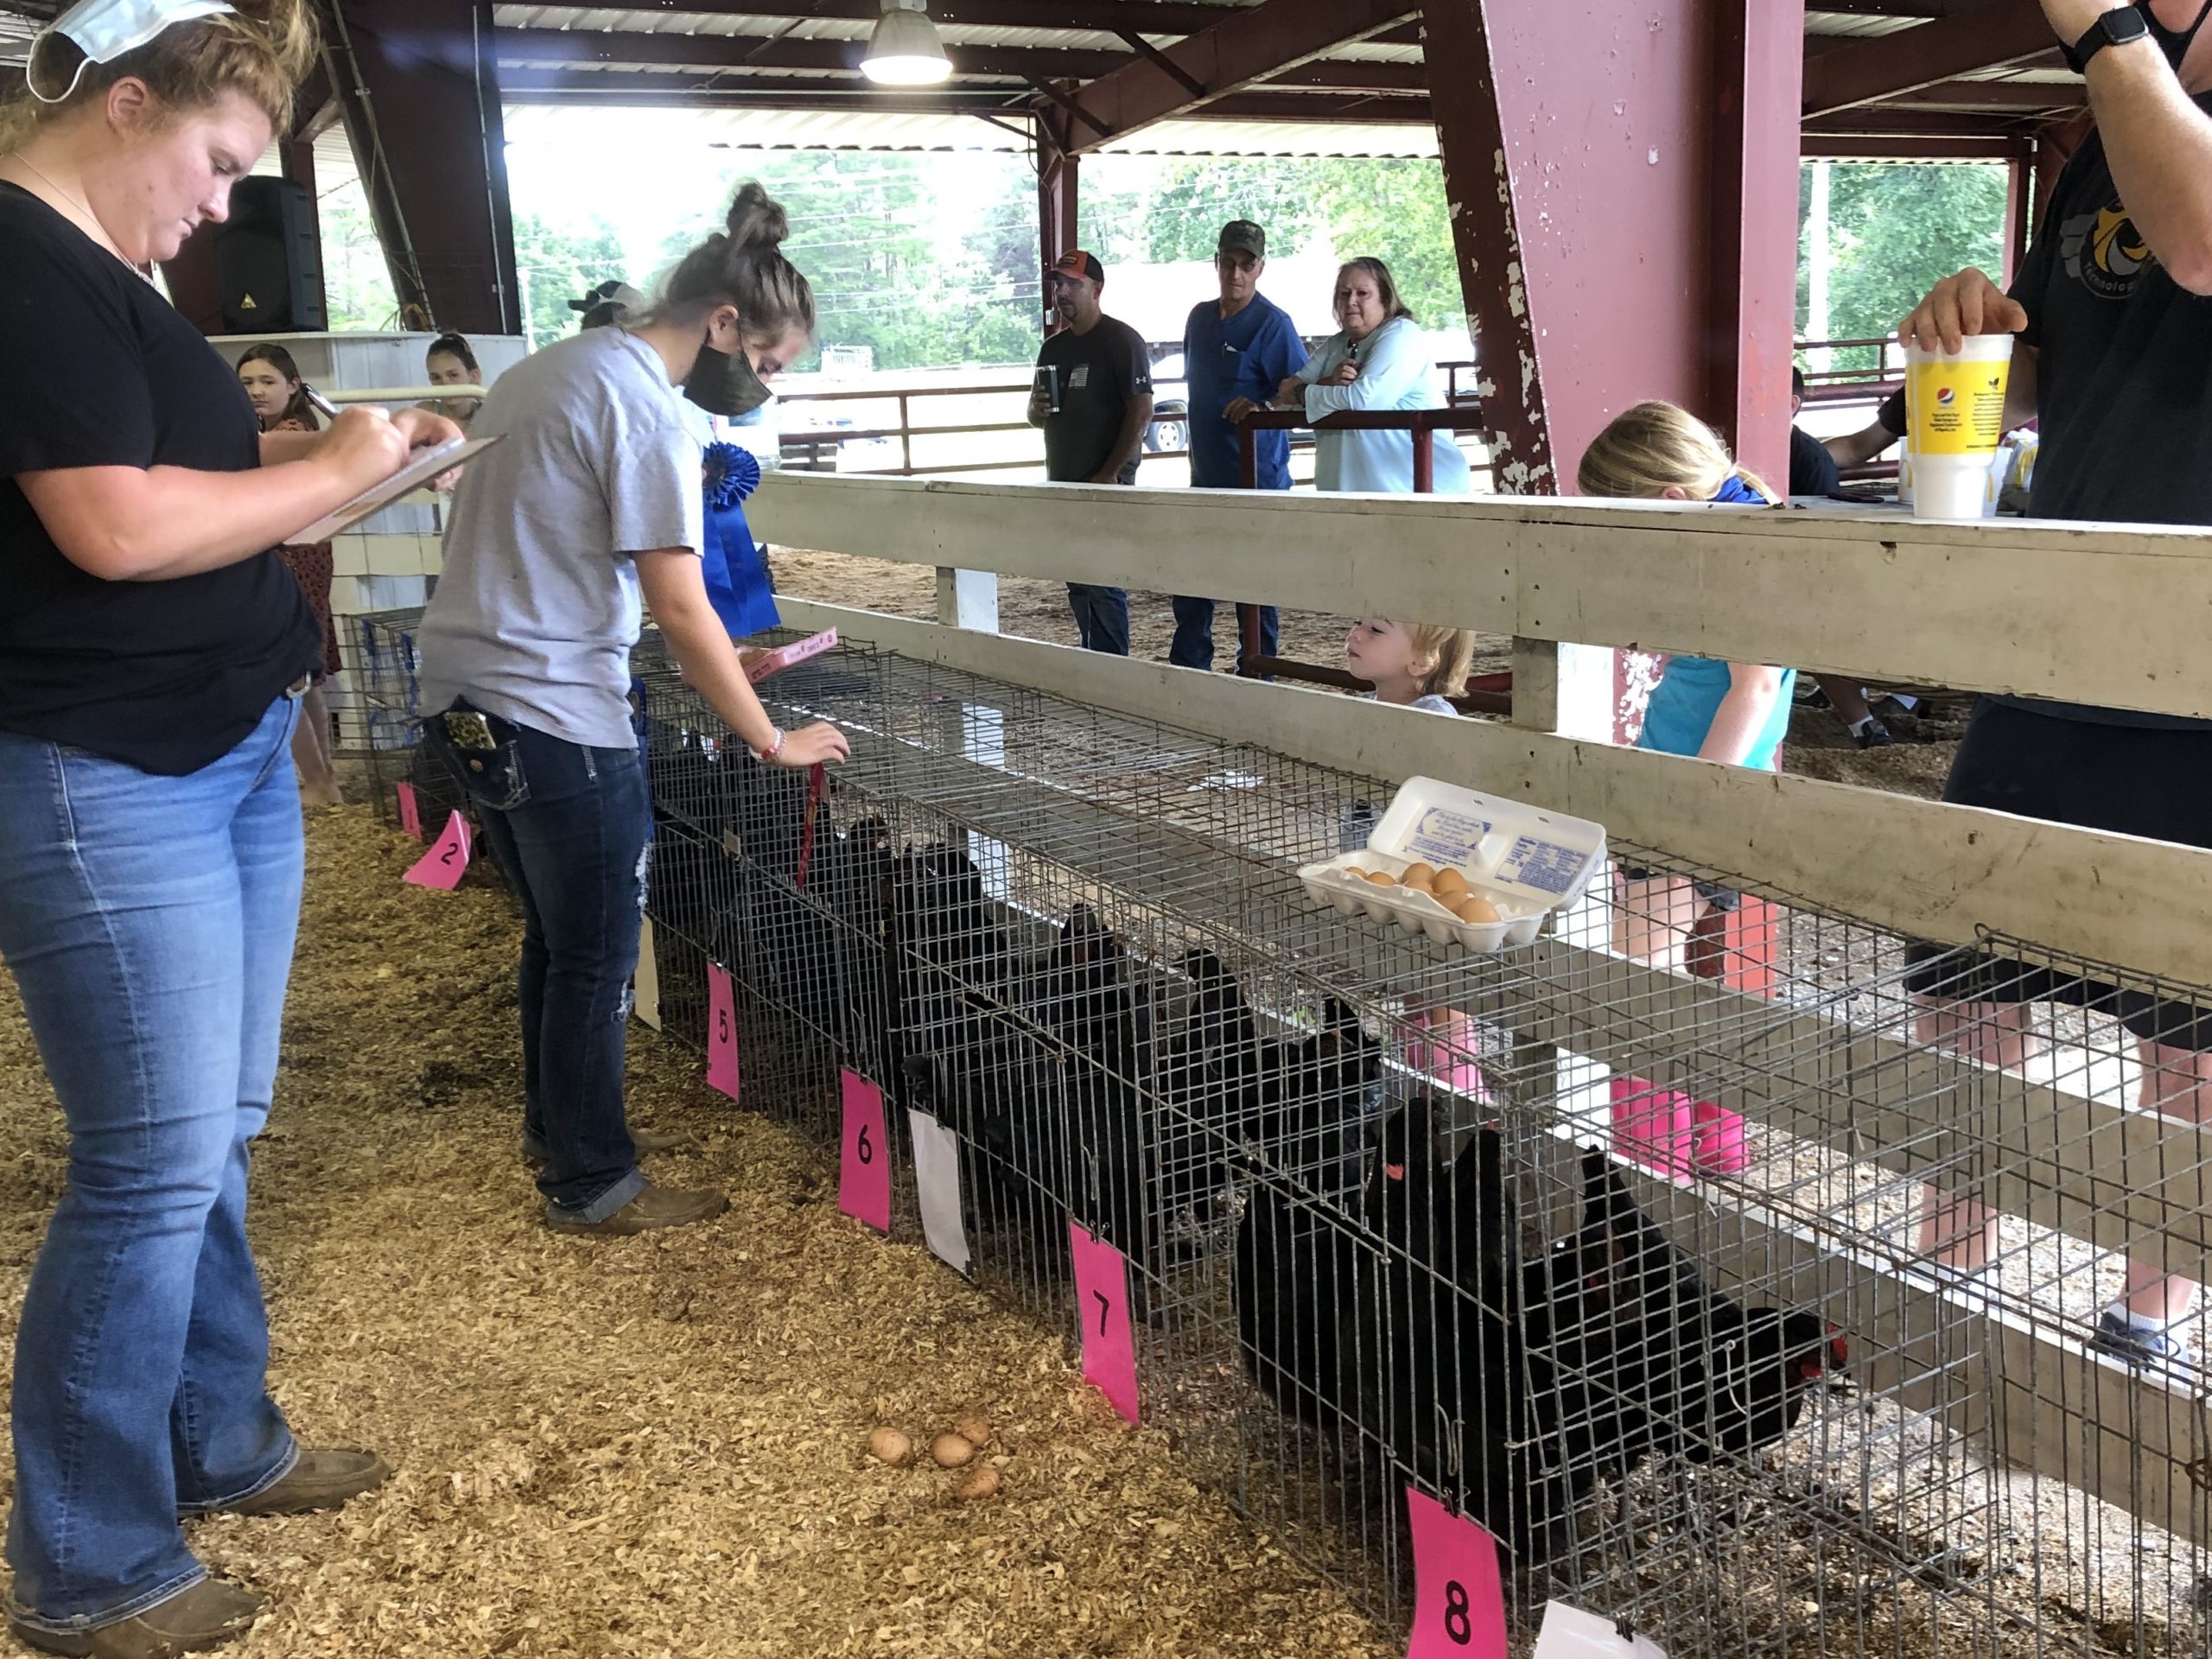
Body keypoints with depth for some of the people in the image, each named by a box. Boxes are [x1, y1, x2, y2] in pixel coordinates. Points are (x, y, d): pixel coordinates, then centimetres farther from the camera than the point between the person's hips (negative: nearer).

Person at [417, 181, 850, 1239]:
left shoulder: (544, 368, 14)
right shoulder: (651, 410, -15)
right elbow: (681, 609, -18)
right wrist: (772, 741, -9)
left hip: (461, 694, 10)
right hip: (553, 715, -9)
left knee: (554, 935, 22)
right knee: (597, 958, 3)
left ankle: (553, 1131, 36)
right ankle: (591, 1185, 15)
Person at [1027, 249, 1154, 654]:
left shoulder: (1122, 340, -8)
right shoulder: (1054, 347, 17)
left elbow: (1141, 411, -15)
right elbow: (1037, 416, 25)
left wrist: (1110, 474, -19)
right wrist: (1037, 409, -1)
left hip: (1105, 485, -8)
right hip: (1062, 484, 8)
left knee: (1103, 586, -9)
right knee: (1078, 586, 11)